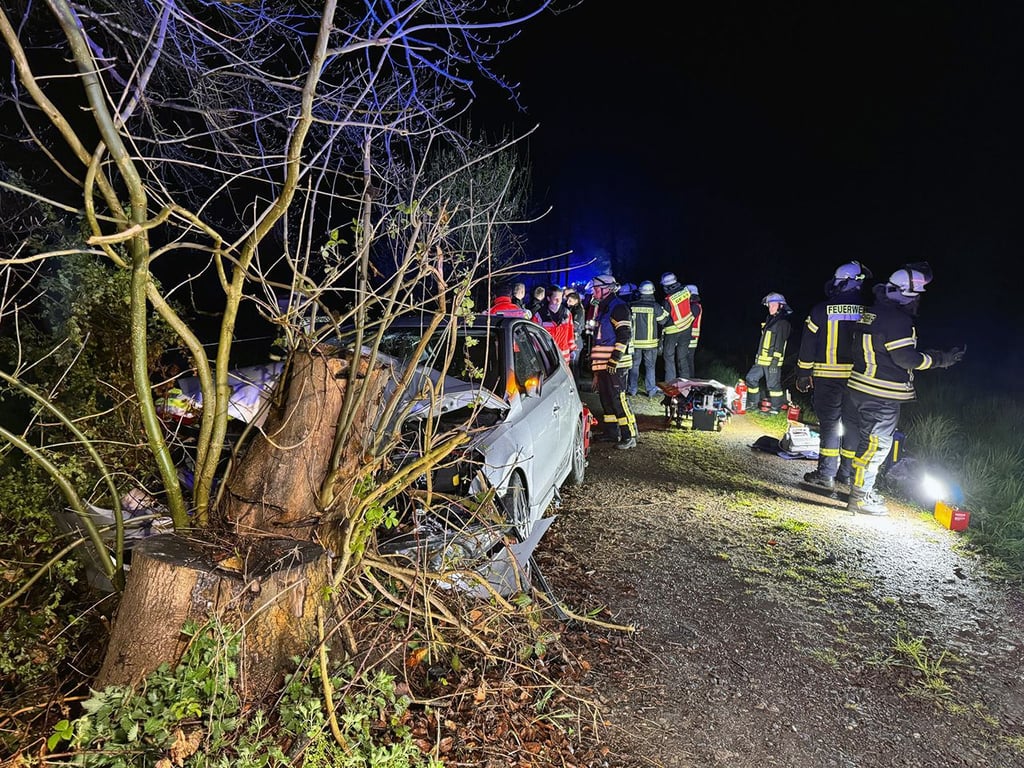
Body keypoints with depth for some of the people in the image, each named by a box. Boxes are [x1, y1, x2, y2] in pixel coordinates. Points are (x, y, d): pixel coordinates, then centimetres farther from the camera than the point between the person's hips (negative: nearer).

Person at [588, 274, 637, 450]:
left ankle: (629, 436, -8)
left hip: (613, 365, -10)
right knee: (606, 399, 13)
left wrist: (613, 361, -21)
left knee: (617, 399, -12)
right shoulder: (603, 308, 21)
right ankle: (611, 431, 22)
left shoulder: (618, 307, -10)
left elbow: (624, 336, -18)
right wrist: (596, 367, 25)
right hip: (602, 364, 10)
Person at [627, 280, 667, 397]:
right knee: (650, 366, 8)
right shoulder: (655, 306, -11)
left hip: (635, 341, 2)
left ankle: (632, 388, 15)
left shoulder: (632, 306, -4)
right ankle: (650, 389, 9)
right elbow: (663, 321, 2)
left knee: (634, 365, 12)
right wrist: (664, 311, 18)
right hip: (650, 342, -2)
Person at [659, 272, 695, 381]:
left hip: (672, 331, -5)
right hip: (686, 328, 5)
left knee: (669, 356, 7)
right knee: (683, 356, 14)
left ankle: (670, 382, 7)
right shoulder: (686, 291, -9)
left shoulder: (668, 301, -23)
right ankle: (685, 380, 19)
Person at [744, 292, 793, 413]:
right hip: (761, 360, 9)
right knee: (751, 378, 11)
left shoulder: (783, 322, -10)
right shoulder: (770, 320, 19)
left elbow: (779, 343, -16)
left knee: (773, 384, -3)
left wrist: (775, 360, -20)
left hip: (772, 360, -9)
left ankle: (776, 408, 8)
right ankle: (753, 404, 20)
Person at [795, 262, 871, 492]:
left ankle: (826, 474, 2)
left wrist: (803, 375, 6)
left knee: (829, 423, 3)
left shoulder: (821, 310, -4)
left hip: (828, 376, -2)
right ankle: (848, 472, 20)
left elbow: (808, 346, -2)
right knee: (853, 424, 12)